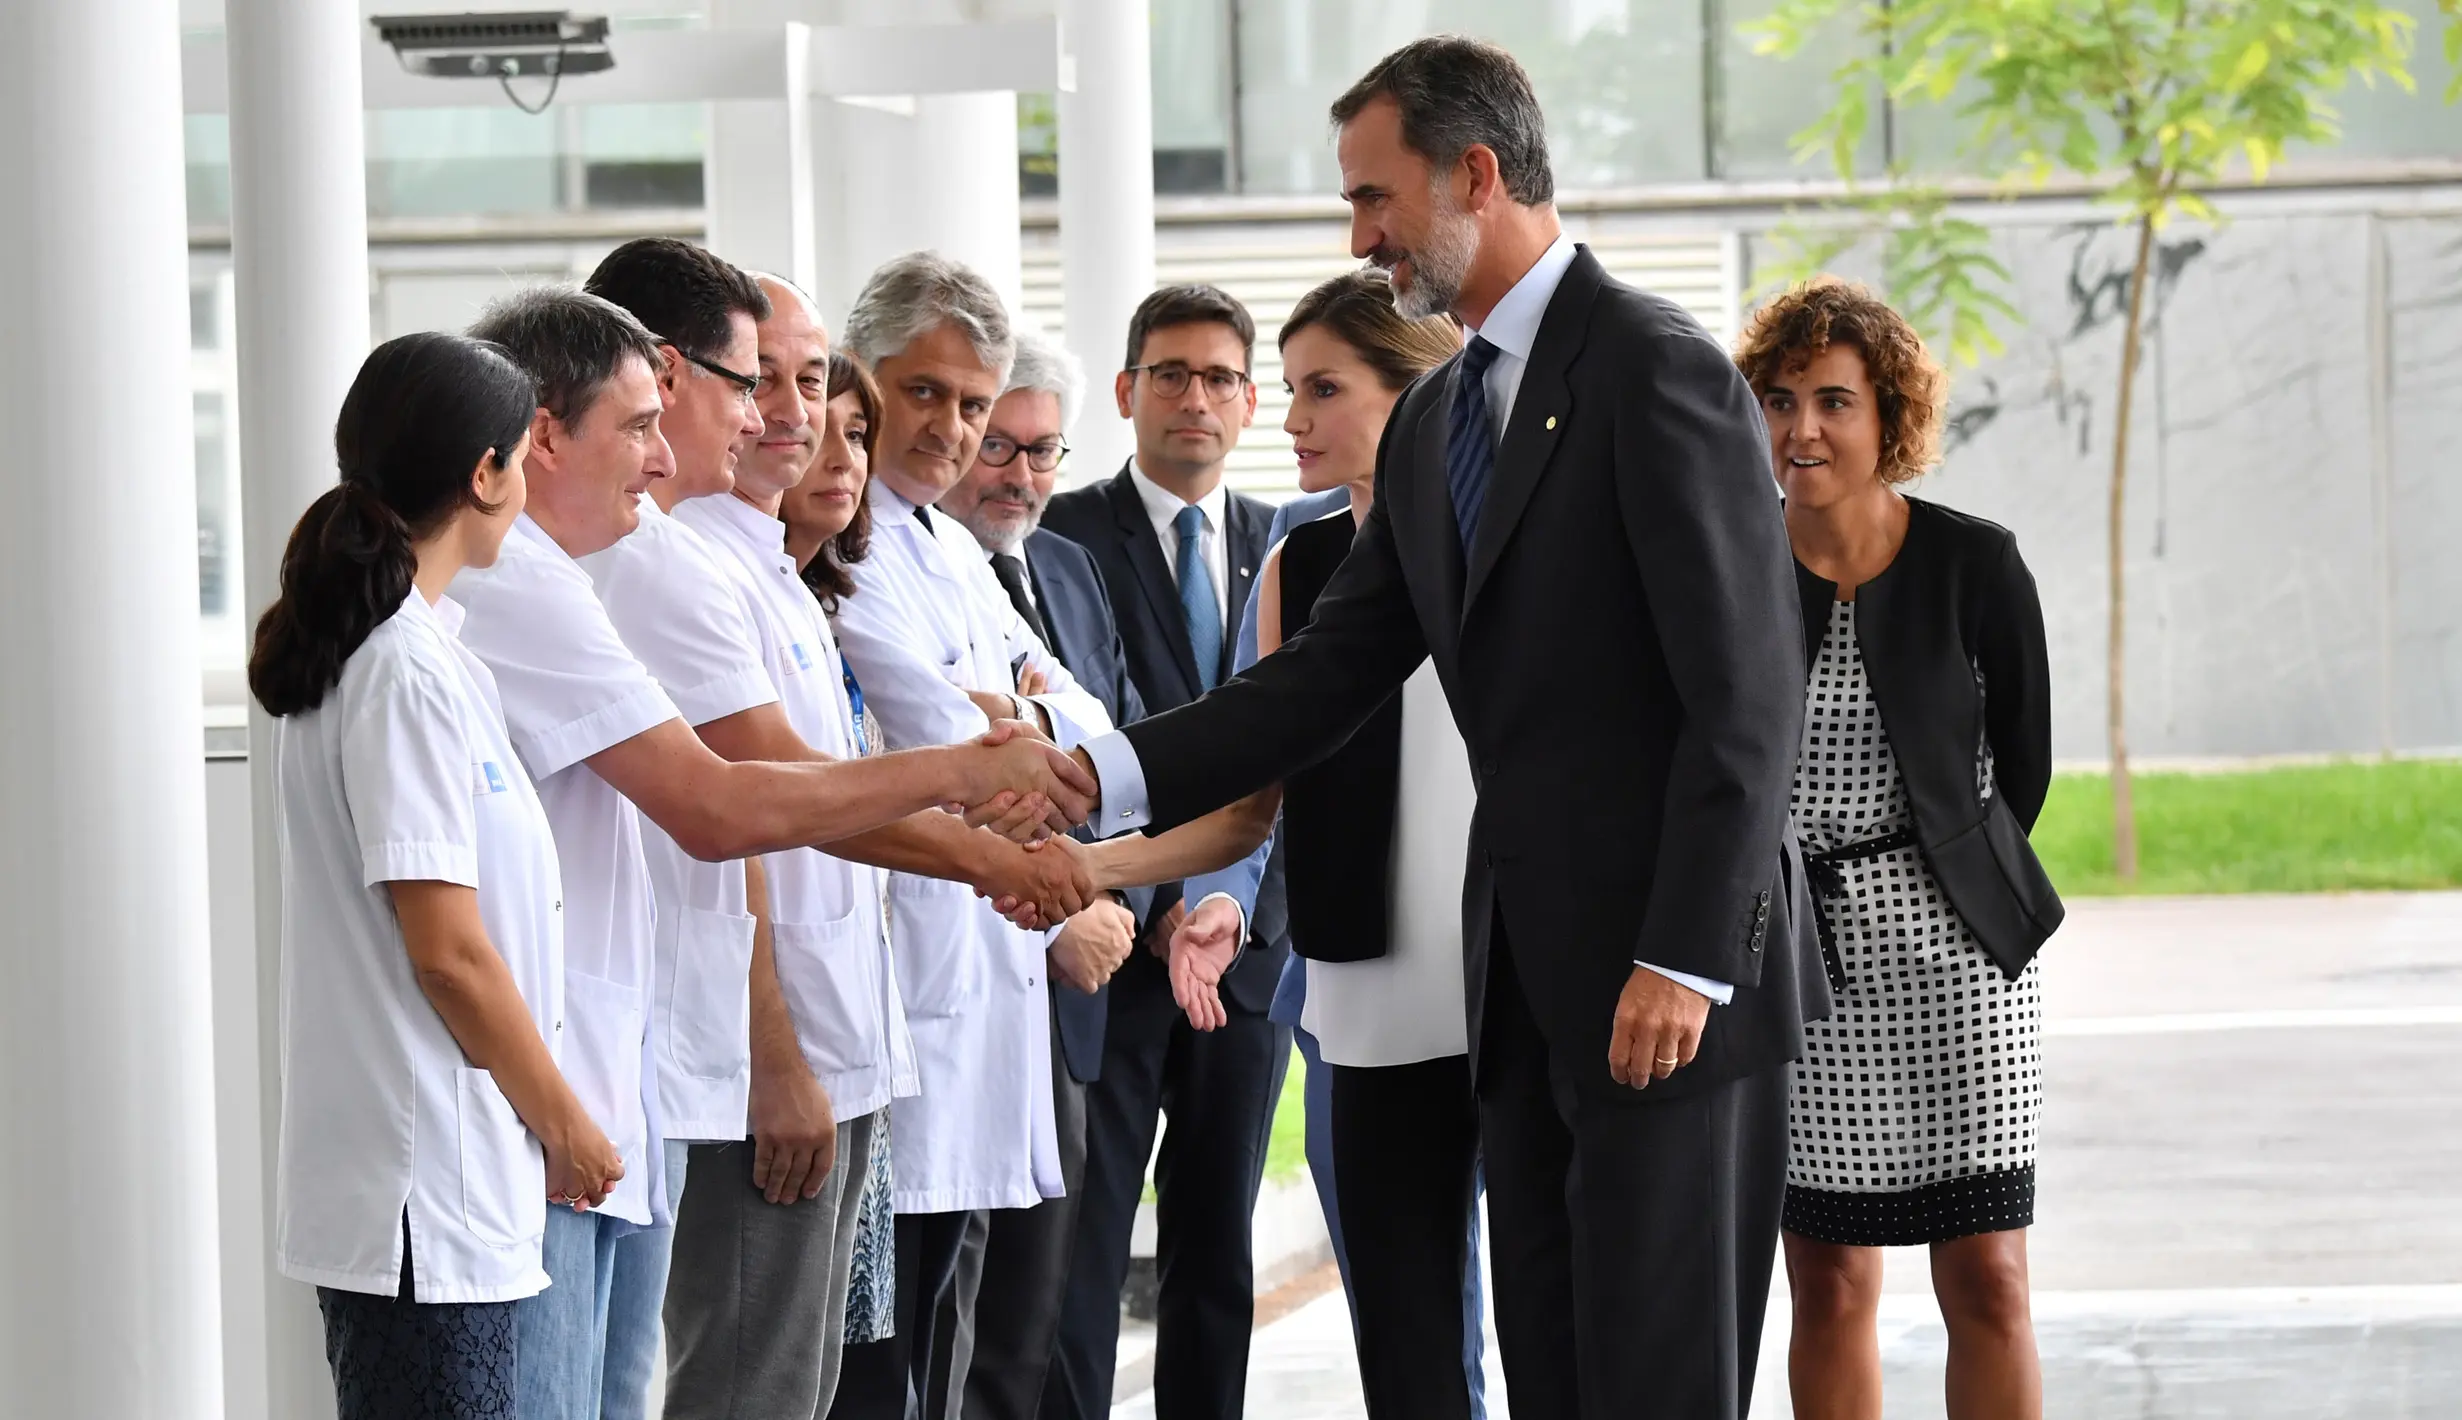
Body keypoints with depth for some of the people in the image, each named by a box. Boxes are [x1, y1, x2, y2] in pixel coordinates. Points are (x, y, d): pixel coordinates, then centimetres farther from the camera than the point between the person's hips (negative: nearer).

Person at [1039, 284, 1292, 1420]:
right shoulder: (1063, 537, -2)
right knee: (1080, 1245, -6)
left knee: (1218, 1246, 9)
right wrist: (1155, 906, -14)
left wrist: (1241, 901, -2)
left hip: (1247, 940, 5)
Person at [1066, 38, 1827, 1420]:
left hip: (1668, 986, -8)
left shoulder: (1658, 371, -11)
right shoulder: (1433, 422, 16)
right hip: (1528, 977, 8)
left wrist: (1685, 960, -20)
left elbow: (1750, 698, -16)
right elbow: (1331, 674, 14)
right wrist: (1105, 773, 0)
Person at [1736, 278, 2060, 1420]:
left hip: (1955, 945, -1)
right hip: (1791, 953, 1)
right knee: (1828, 1283, 4)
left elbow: (2023, 761, 7)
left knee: (1985, 1278, -4)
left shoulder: (1974, 565, -4)